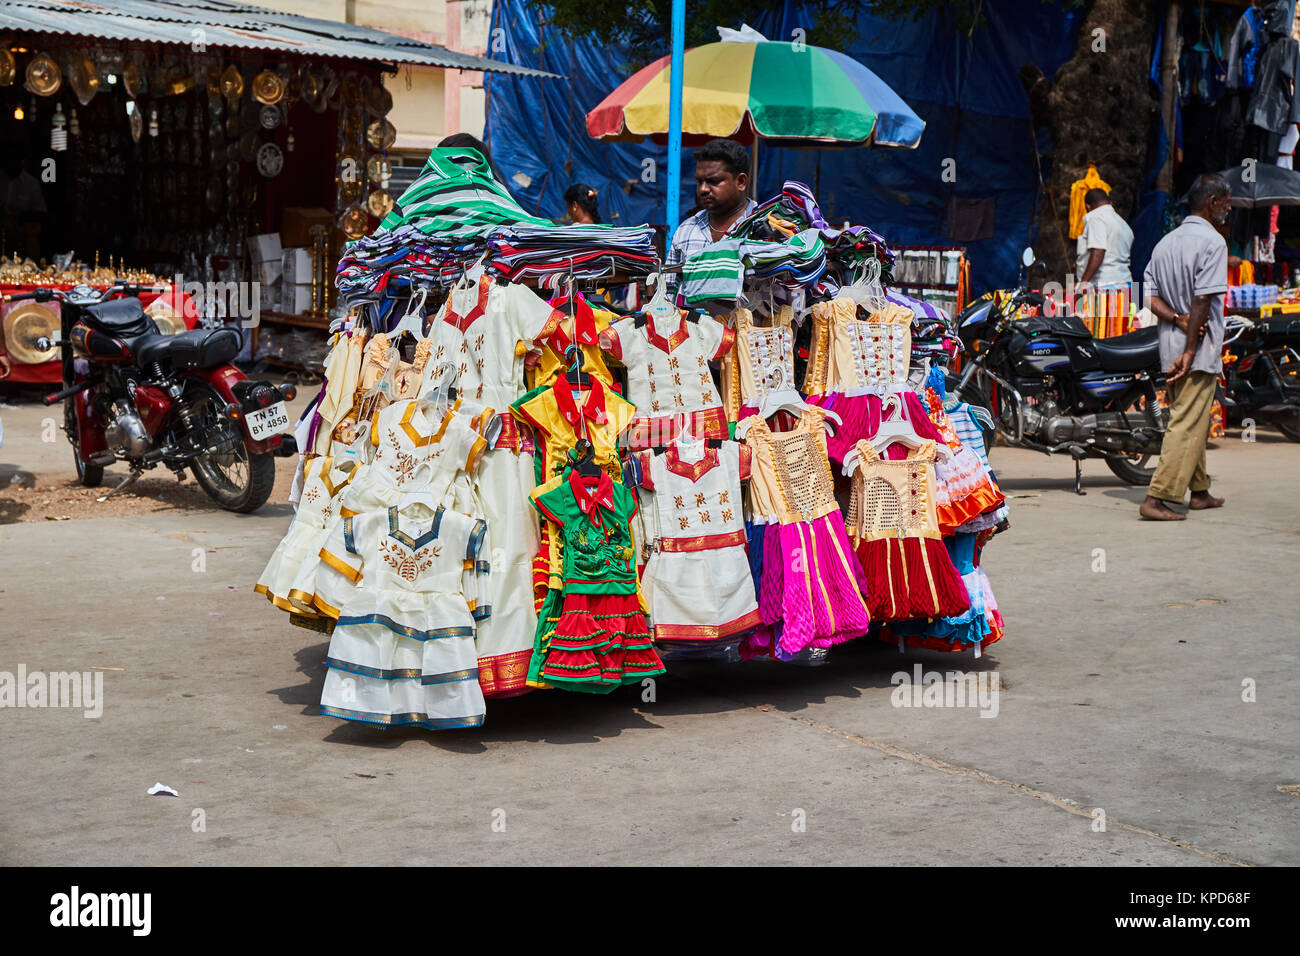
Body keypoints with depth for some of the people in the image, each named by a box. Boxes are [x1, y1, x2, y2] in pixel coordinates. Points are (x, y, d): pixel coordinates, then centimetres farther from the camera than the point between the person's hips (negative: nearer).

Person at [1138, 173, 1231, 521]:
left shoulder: (1165, 243, 12)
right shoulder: (1212, 242, -12)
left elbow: (1148, 295, 6)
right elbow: (1203, 299, -19)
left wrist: (1179, 319, -6)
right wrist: (1190, 351, -19)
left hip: (1170, 347, 8)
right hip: (1200, 349, -8)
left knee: (1192, 424, 19)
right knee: (1187, 426, -7)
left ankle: (1200, 491, 30)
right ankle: (1157, 499, -13)